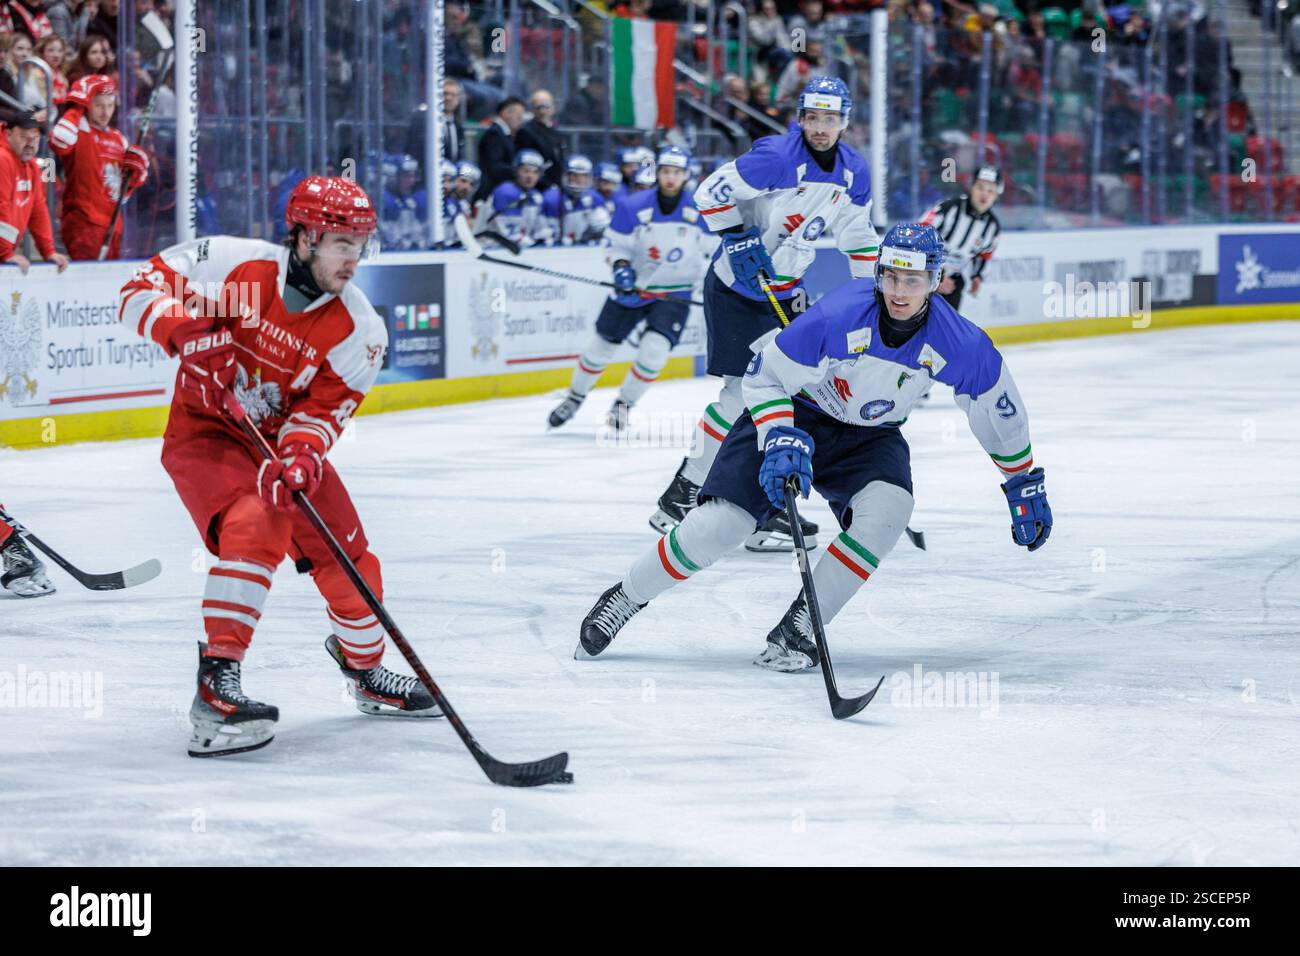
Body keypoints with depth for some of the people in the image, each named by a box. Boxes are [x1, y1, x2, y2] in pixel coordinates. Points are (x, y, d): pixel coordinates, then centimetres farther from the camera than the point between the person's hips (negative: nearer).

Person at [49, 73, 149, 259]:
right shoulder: (78, 132, -5)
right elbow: (60, 142, -30)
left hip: (112, 225, 8)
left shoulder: (118, 139, 18)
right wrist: (76, 111, -18)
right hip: (83, 222, -8)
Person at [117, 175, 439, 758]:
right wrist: (184, 329, -32)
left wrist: (299, 460, -33)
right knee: (254, 529, -31)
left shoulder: (359, 330, -11)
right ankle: (215, 688, -34)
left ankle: (366, 673, 35)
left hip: (285, 439, 5)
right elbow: (142, 288, -12)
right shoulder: (235, 264, -20)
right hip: (204, 432, -5)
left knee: (347, 558, 7)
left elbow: (324, 409, -13)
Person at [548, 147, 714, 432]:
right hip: (633, 288, 1)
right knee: (601, 345, 9)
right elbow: (617, 245, -4)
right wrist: (620, 266, -22)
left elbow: (713, 249, 2)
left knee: (654, 349, -19)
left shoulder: (700, 212, -12)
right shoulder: (633, 208, -13)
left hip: (674, 293, -1)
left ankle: (624, 403, 4)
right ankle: (575, 398, 34)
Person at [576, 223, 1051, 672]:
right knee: (719, 523, -15)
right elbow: (764, 376, -19)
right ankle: (626, 597, 9)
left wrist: (1026, 486, 5)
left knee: (887, 510, -28)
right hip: (794, 414, -3)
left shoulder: (960, 344, -21)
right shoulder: (841, 315, -30)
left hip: (869, 437, 3)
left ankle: (798, 629, -17)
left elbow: (1000, 412, -2)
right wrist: (780, 440, -32)